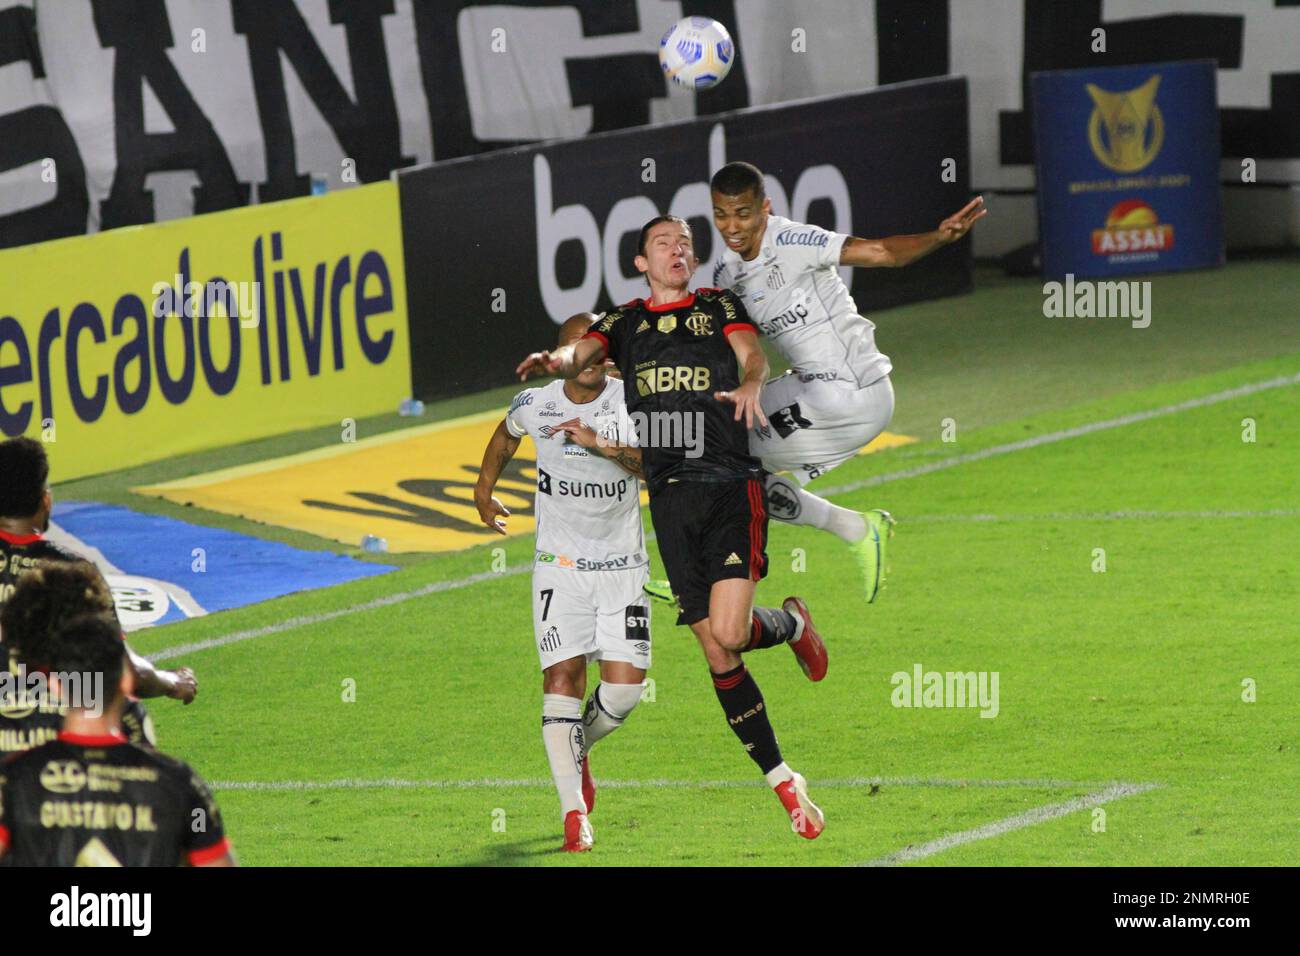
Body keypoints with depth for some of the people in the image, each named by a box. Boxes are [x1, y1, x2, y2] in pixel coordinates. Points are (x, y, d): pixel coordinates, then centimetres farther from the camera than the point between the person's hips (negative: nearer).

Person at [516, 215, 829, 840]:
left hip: (733, 487, -2)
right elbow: (581, 354, -1)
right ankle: (782, 781, 10)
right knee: (716, 653, 0)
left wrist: (750, 385, -28)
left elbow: (753, 354, -4)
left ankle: (791, 624, 15)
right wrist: (554, 361, -25)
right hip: (671, 497, 2)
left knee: (729, 631, -20)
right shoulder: (626, 322, 16)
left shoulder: (719, 306, 12)